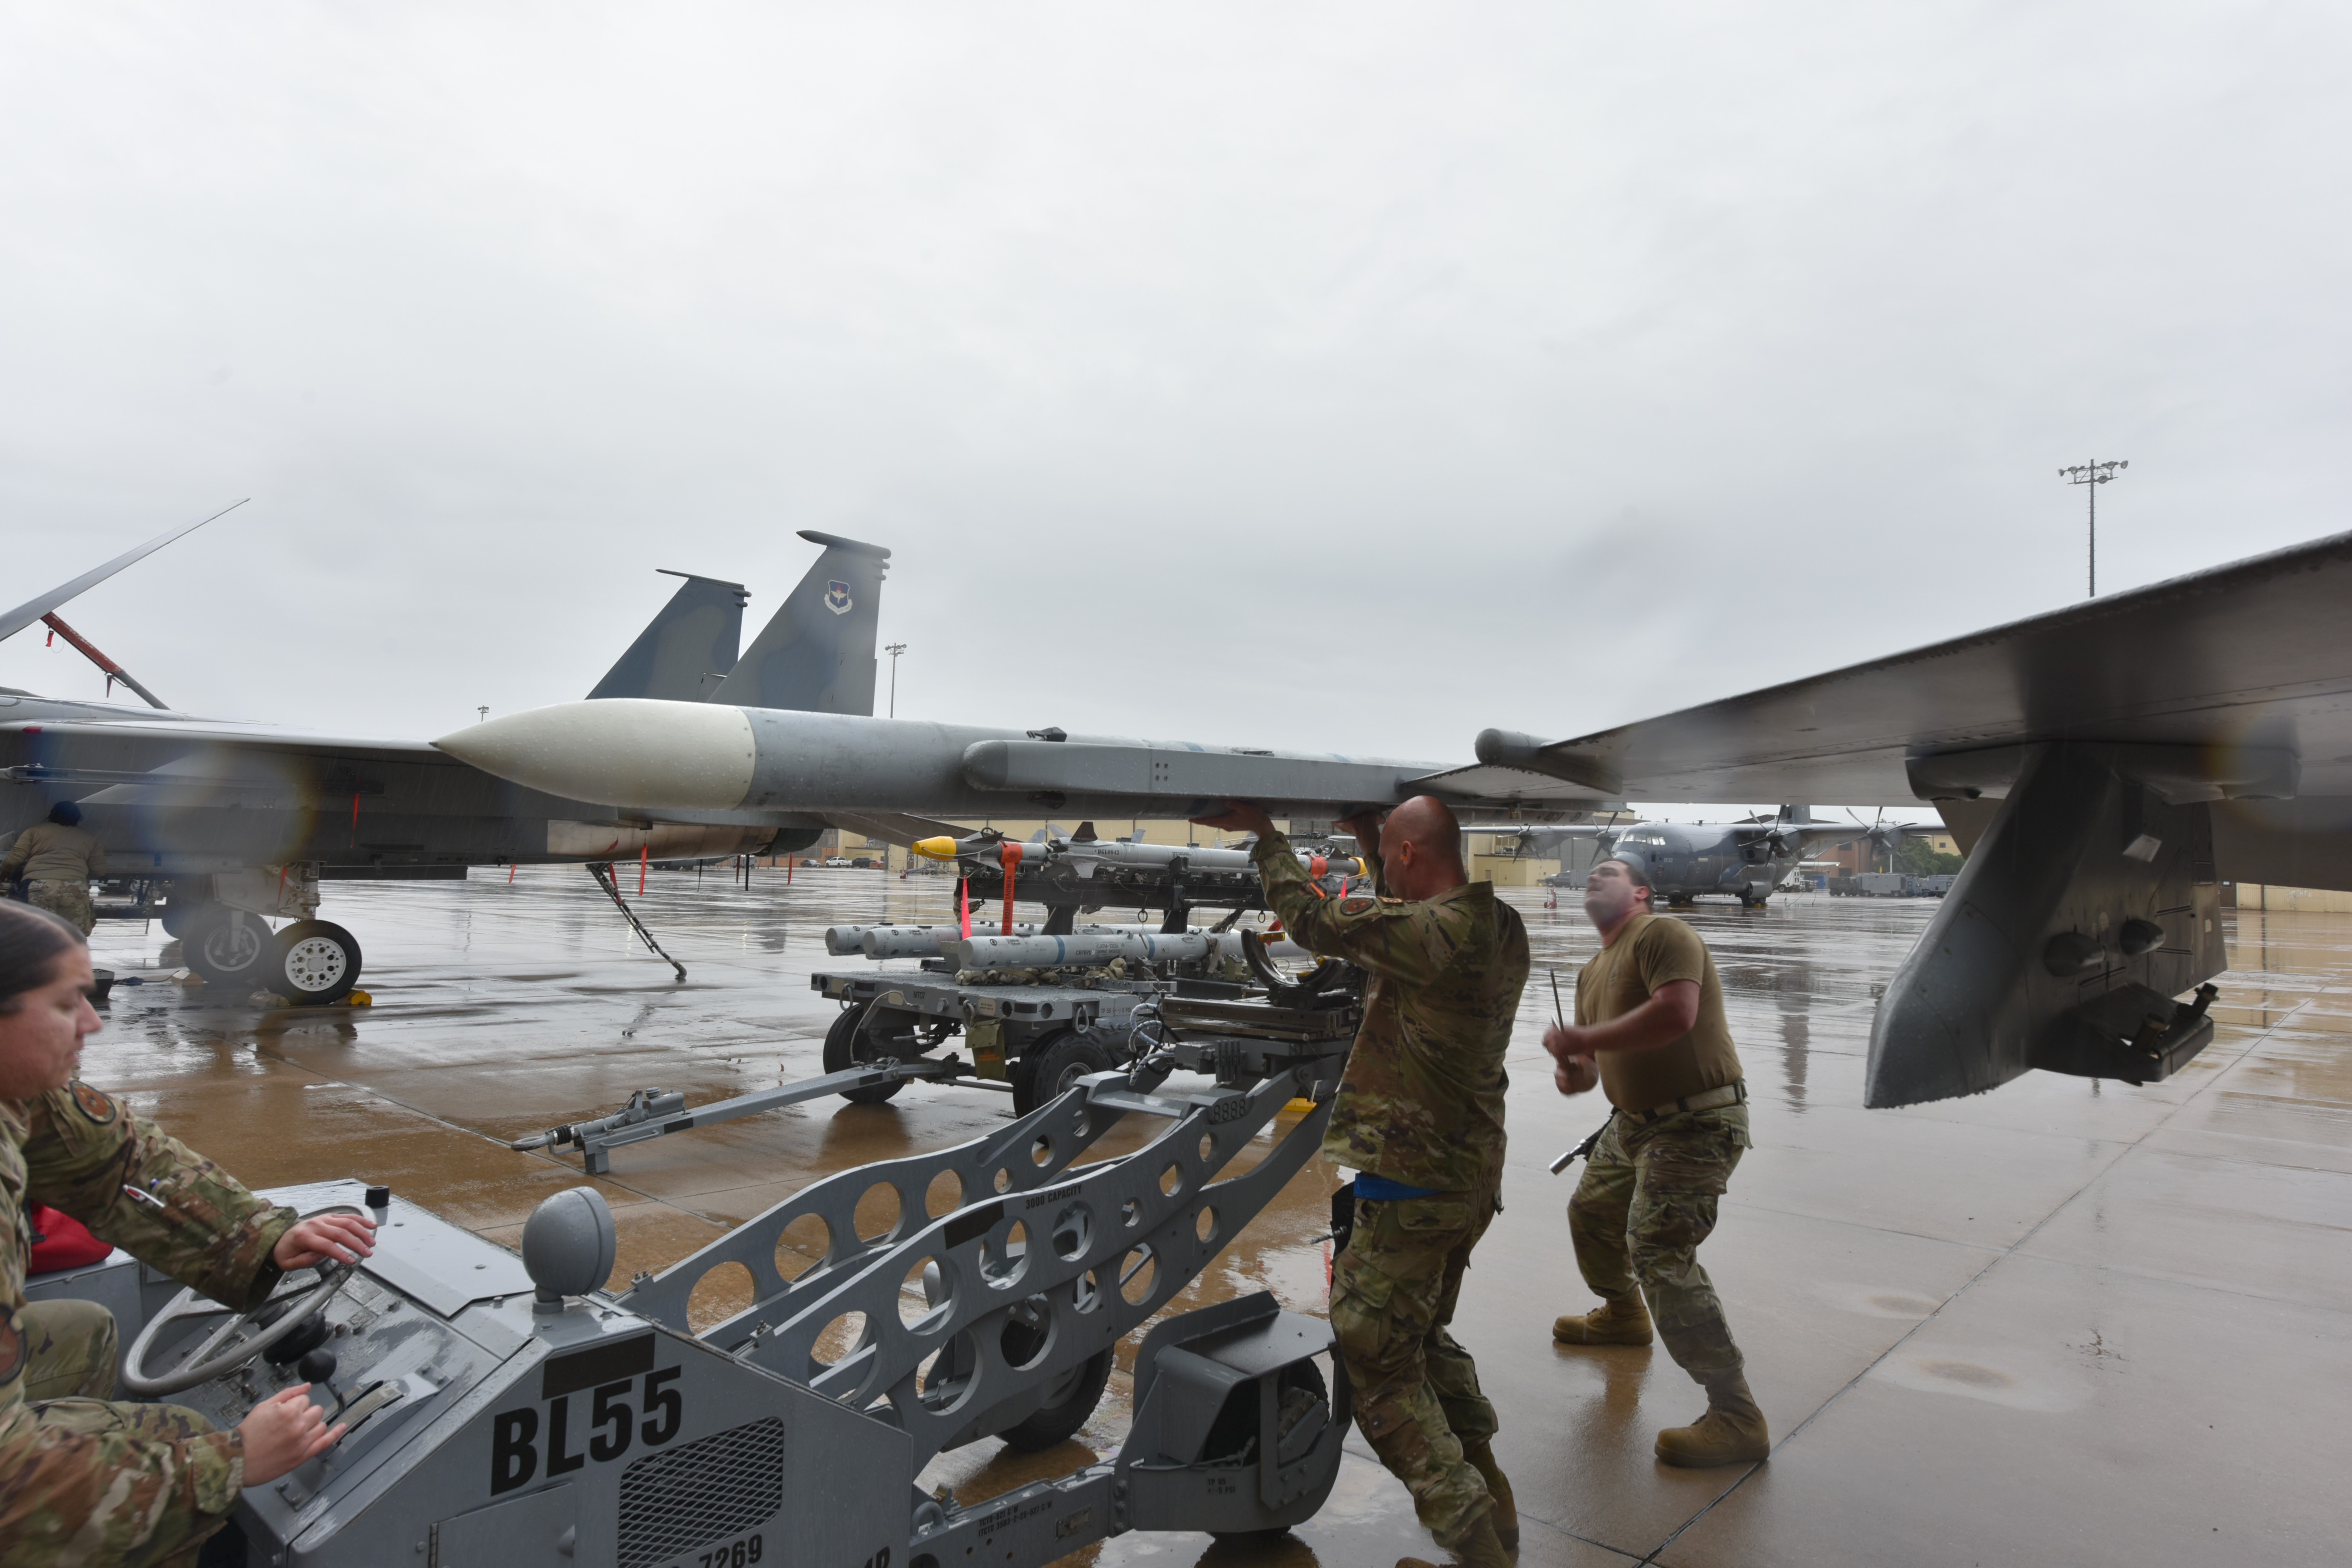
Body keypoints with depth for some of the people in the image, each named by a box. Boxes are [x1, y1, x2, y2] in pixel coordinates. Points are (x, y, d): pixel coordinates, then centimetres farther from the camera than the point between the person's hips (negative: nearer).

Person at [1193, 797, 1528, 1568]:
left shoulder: (1428, 930, -23)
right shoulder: (1501, 928, 3)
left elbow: (1313, 918, -14)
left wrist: (1263, 832, -2)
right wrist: (1368, 838, 20)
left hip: (1413, 1181, -9)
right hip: (1475, 1177, 9)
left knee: (1377, 1364, 4)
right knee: (1425, 1338, 26)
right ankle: (1489, 1499, 31)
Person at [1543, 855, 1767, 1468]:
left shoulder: (1662, 934, -14)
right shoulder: (1593, 972, 14)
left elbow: (1676, 1013, -31)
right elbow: (1593, 1057, 14)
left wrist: (1584, 1039, -26)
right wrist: (1573, 1070, -10)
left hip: (1695, 1124, -10)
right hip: (1634, 1119, 10)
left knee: (1659, 1252, -19)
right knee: (1592, 1212, 24)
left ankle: (1737, 1421, -14)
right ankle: (1622, 1316, 52)